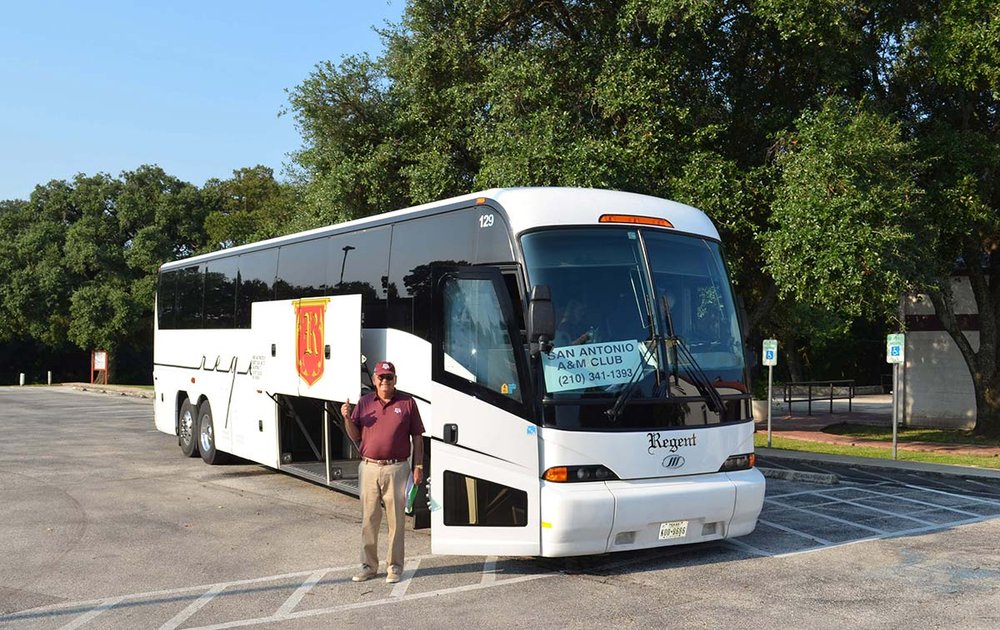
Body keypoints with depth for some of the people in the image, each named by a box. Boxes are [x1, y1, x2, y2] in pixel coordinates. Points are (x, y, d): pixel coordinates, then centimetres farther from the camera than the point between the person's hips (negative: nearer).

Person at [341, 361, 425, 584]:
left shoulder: (407, 403, 3)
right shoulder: (364, 402, 9)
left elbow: (417, 437, 4)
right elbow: (355, 437, 9)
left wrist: (418, 466, -1)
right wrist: (347, 418, -9)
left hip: (396, 469, -2)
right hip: (369, 468, 2)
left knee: (396, 519, 3)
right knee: (368, 519, 8)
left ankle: (394, 566, 14)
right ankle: (368, 565, 19)